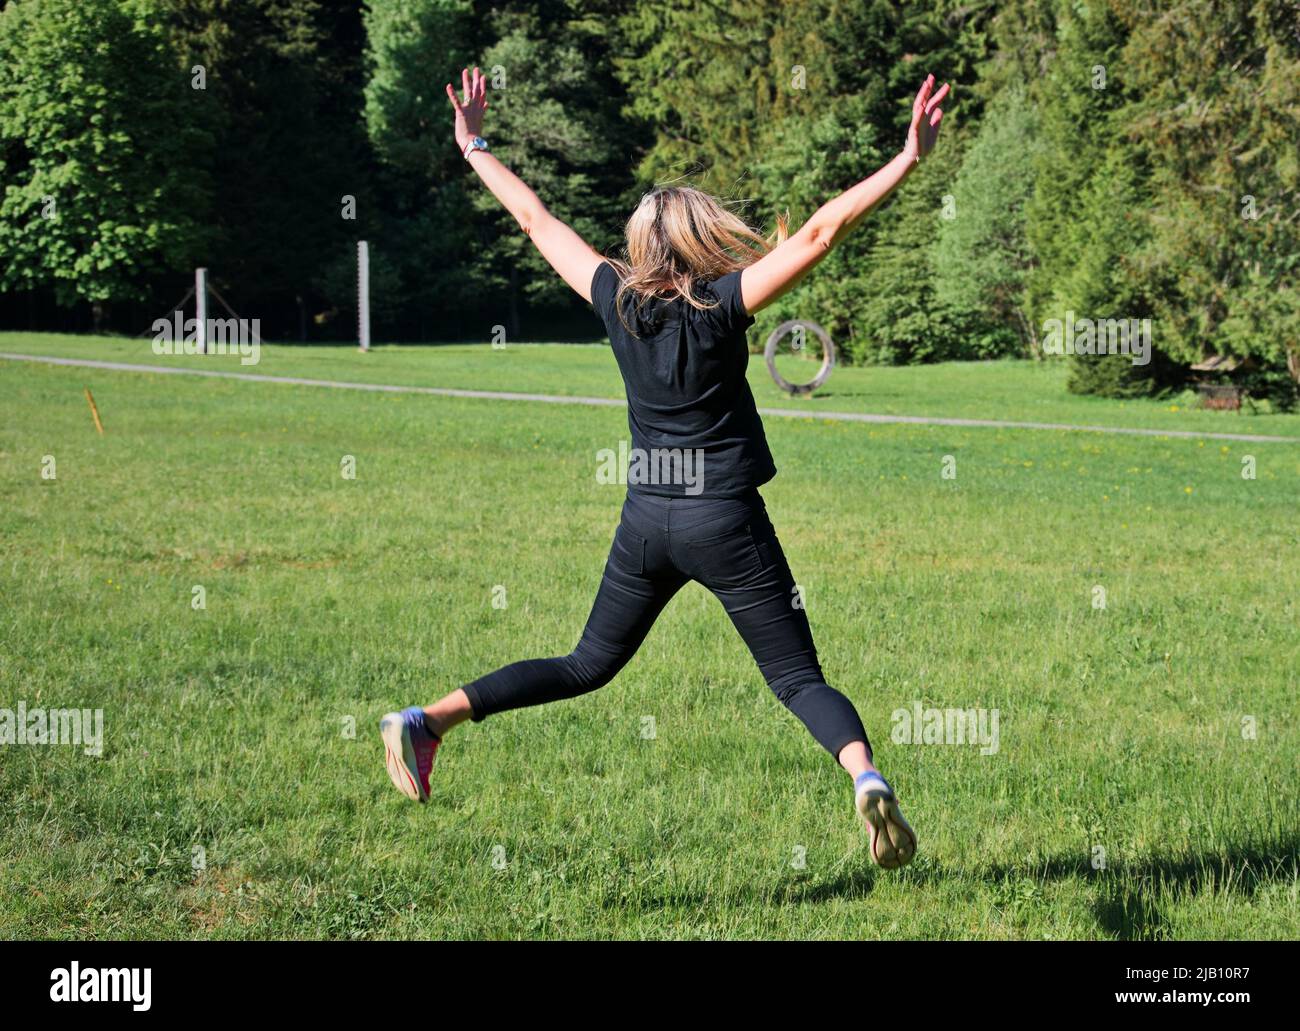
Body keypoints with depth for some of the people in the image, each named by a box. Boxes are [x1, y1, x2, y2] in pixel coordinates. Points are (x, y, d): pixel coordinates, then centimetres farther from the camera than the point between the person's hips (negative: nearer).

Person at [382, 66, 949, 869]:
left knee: (590, 664, 18)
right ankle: (866, 776, -26)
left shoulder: (617, 299, 2)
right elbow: (819, 233, -18)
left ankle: (430, 720, 7)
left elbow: (537, 221, 12)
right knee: (799, 680, 0)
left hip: (647, 519, 4)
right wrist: (908, 160, -18)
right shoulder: (721, 304, -10)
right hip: (726, 521, -4)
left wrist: (476, 149, 24)